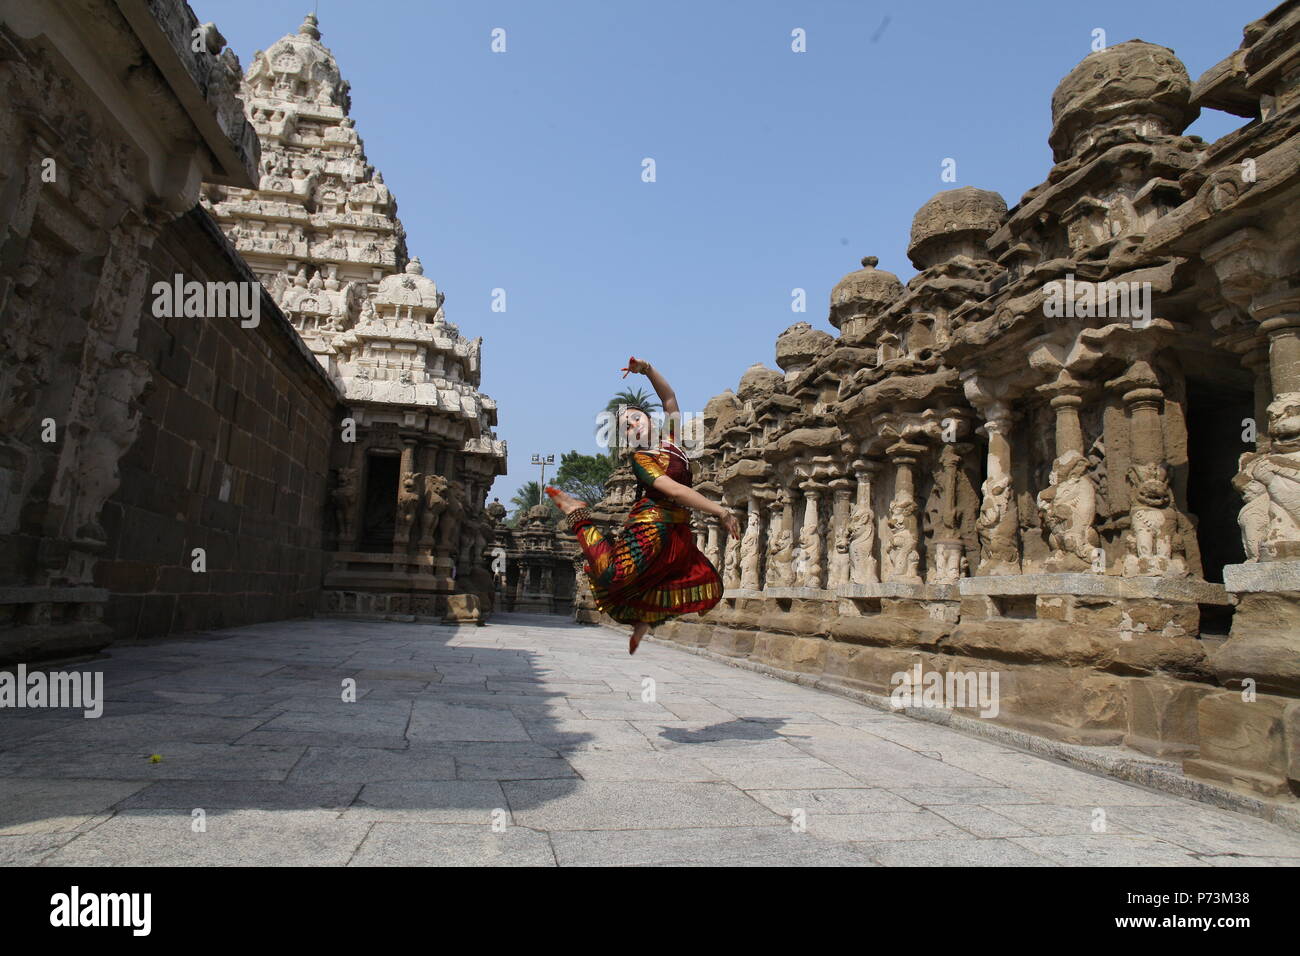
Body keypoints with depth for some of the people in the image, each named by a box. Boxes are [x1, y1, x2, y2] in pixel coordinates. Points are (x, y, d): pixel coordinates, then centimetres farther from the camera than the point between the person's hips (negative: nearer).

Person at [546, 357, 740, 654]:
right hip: (652, 526, -7)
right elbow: (674, 490, -18)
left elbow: (669, 398, 17)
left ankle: (646, 616, 15)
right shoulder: (640, 459, -6)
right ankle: (579, 518, 1)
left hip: (678, 534, 7)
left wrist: (648, 369, 2)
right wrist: (721, 512, -22)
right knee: (612, 576, -20)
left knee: (707, 588, 4)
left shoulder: (670, 438, 14)